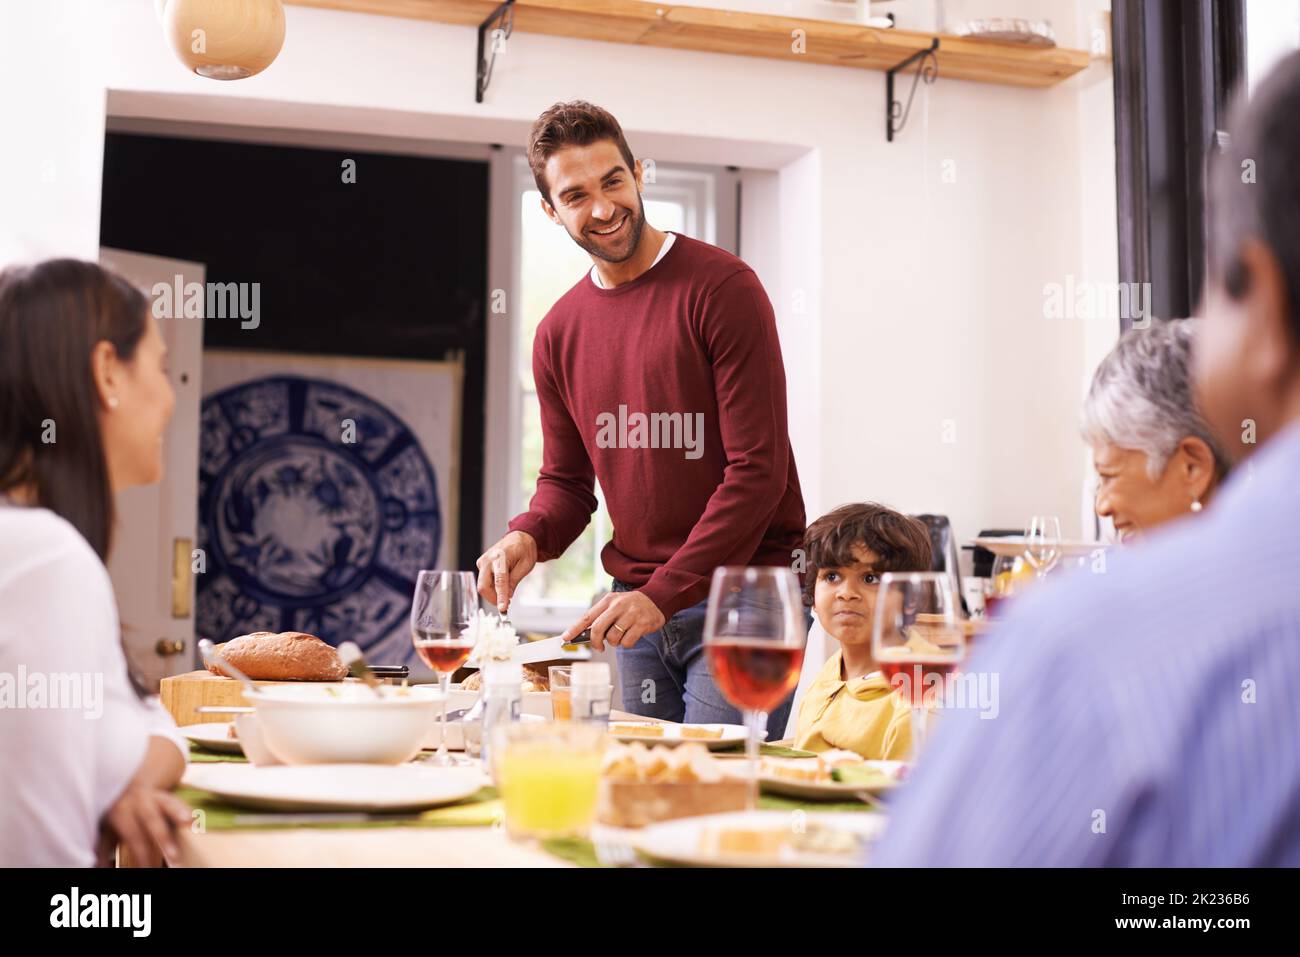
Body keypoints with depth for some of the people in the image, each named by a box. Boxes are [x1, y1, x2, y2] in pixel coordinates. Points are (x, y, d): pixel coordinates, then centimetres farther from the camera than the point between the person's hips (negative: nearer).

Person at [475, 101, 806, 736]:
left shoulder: (721, 288, -10)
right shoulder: (560, 332, 9)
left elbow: (758, 469, -15)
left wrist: (664, 594, -19)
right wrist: (528, 537, -6)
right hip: (637, 609, 5)